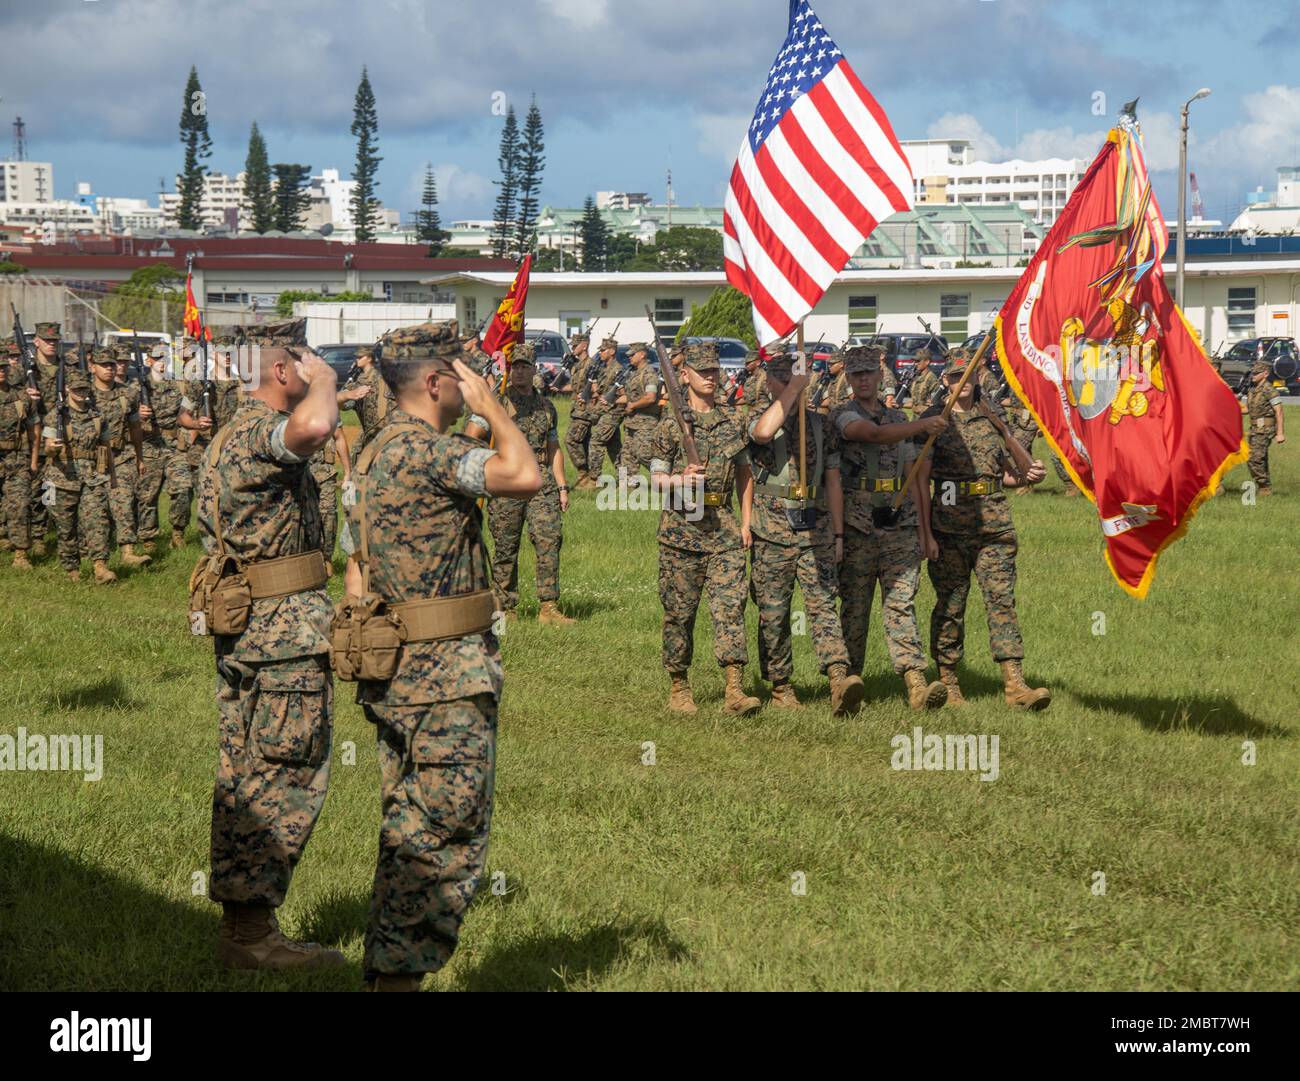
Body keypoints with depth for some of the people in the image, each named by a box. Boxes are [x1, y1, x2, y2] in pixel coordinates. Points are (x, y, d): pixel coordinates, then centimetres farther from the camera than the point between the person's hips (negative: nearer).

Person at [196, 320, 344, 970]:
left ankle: (239, 920, 19)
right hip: (286, 628, -10)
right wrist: (324, 379, -19)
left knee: (245, 776, 13)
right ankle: (252, 928, -4)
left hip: (239, 624, 10)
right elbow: (313, 427, -40)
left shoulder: (229, 434, 18)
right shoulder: (263, 430, -16)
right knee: (286, 776, -6)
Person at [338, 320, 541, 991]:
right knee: (448, 839, -4)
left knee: (408, 836, 15)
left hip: (392, 672, 10)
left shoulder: (371, 456, 14)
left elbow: (355, 574, 17)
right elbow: (525, 477, -27)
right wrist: (490, 402, -12)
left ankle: (385, 971, 21)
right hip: (447, 676, -10)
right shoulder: (425, 450, -16)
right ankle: (399, 973, -4)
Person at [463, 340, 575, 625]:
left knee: (550, 539, -9)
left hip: (541, 483, 3)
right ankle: (506, 609, 12)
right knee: (505, 548, 3)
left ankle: (549, 608, -7)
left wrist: (562, 487, 16)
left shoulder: (545, 406, 18)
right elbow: (470, 437, -7)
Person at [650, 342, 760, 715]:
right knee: (679, 611, 4)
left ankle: (735, 691, -11)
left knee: (731, 606, -7)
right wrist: (682, 480, -20)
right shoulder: (671, 426, 1)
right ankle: (679, 688, 16)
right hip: (681, 528, -2)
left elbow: (744, 474, 18)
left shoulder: (732, 424, 11)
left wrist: (746, 522, 11)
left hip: (724, 527, 2)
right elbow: (656, 477, 1)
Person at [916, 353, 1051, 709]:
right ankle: (948, 683, 13)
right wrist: (925, 532, -9)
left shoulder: (991, 419, 15)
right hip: (949, 527, -3)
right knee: (949, 605, 2)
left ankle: (1014, 684, -10)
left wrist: (1028, 473, 3)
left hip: (994, 526, 3)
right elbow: (920, 480, -2)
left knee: (1002, 599, -5)